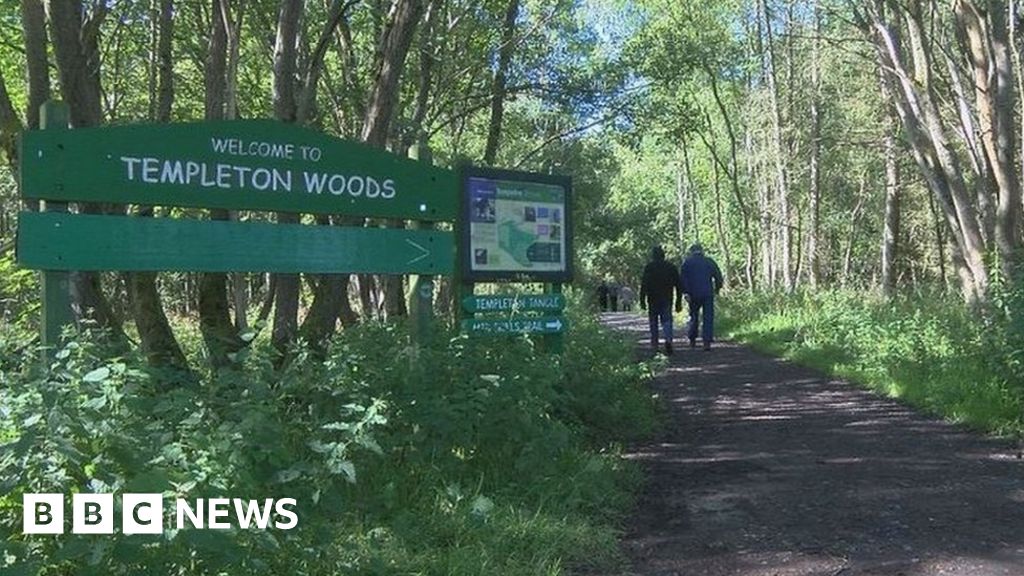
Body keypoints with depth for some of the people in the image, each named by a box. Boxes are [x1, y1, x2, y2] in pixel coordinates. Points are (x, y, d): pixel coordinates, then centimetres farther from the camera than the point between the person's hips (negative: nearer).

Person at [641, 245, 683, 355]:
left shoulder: (649, 267, -3)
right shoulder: (672, 267, 7)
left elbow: (644, 285, -9)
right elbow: (678, 285, 7)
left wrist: (642, 300, -6)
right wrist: (679, 302, 11)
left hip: (653, 299, -1)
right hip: (667, 300, 2)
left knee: (653, 322, 10)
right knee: (667, 321, 3)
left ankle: (654, 346, 12)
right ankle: (668, 340, -22)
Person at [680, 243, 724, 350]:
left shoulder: (687, 262, 3)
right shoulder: (709, 262, 6)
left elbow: (682, 278, -6)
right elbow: (718, 276, 5)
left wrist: (686, 292, -7)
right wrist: (717, 289, 16)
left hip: (693, 294, 0)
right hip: (708, 293, 0)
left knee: (694, 316, 16)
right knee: (708, 317, 1)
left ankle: (692, 340, 20)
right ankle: (707, 341, -8)